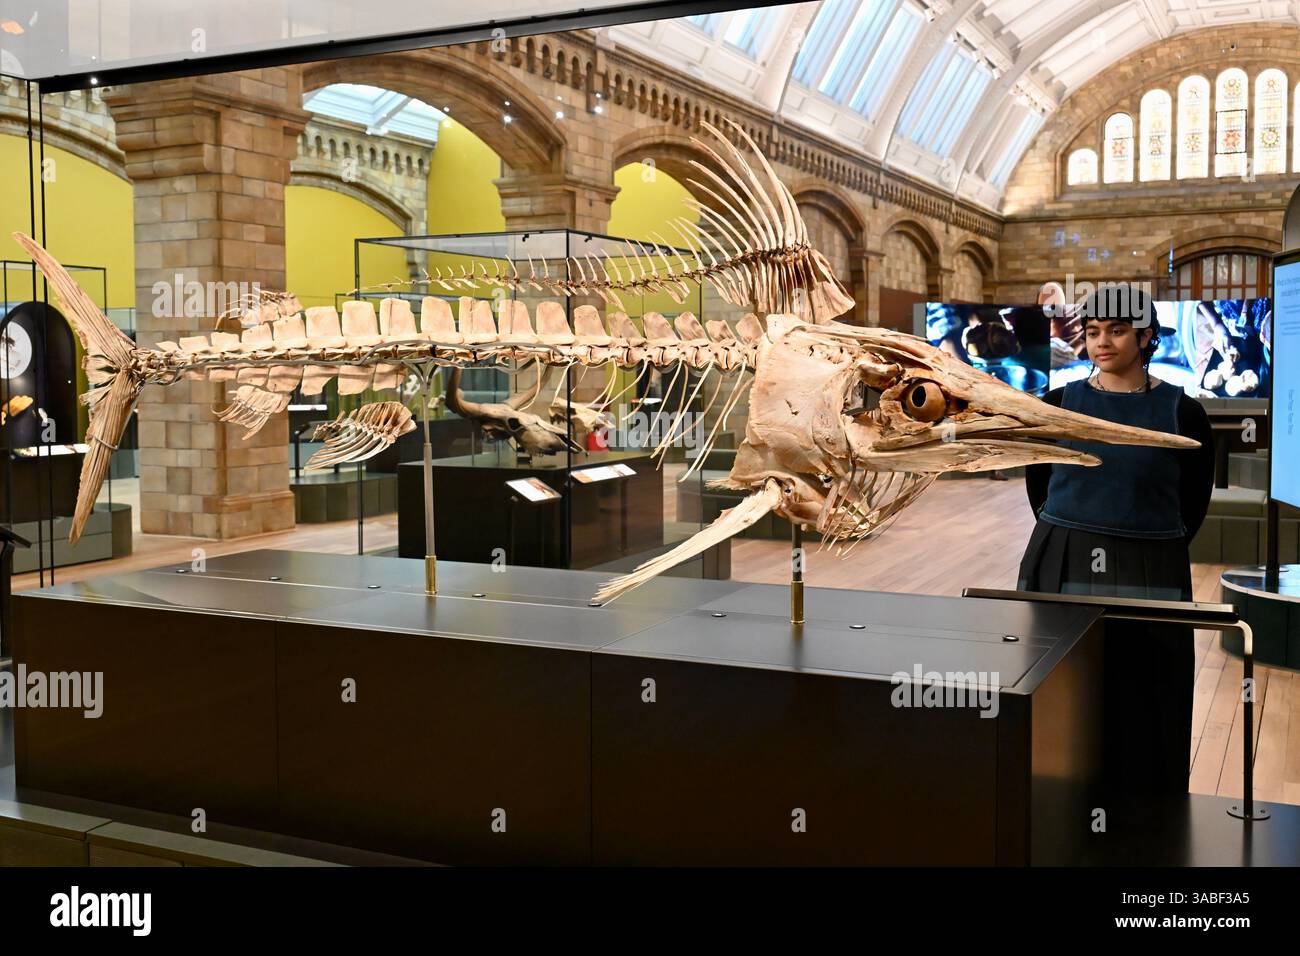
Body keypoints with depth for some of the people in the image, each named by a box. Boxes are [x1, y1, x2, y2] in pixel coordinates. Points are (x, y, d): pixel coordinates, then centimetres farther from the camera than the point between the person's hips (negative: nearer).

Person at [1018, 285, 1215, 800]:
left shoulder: (1181, 413, -2)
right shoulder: (1059, 405, 2)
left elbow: (1192, 504, 7)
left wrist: (1147, 549, 6)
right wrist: (1072, 543, 8)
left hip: (1147, 578, -1)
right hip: (1061, 569, 1)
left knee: (1140, 709, 5)